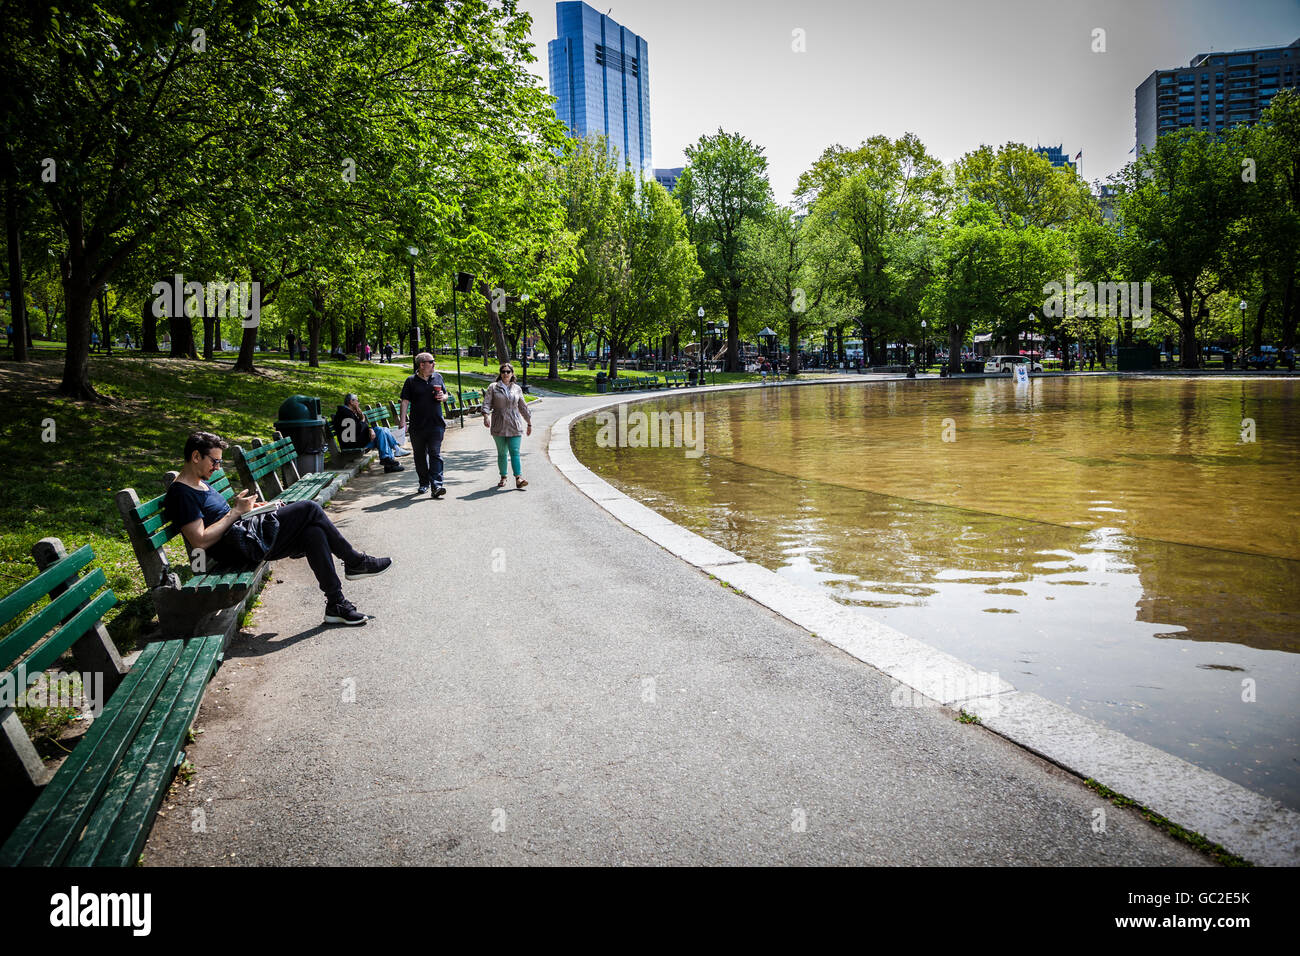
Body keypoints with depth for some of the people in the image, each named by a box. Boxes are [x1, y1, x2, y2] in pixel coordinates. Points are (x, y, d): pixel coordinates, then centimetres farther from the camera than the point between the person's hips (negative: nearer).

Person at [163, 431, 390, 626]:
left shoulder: (201, 483, 19)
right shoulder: (181, 493, -13)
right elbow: (201, 541, -20)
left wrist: (246, 505, 11)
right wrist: (236, 511, -15)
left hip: (247, 532, 10)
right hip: (237, 547, -10)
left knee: (314, 532, -9)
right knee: (310, 509, -15)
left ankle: (336, 604, -6)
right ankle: (355, 562, -1)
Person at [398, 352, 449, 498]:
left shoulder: (438, 377, 10)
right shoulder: (411, 381, 1)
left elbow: (445, 395, 21)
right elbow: (405, 401, -1)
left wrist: (443, 397, -4)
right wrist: (402, 420, -10)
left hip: (436, 424, 0)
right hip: (417, 426, 0)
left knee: (435, 454, -10)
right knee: (420, 456, 10)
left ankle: (437, 485, -18)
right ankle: (424, 484, 24)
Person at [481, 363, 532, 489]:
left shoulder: (517, 389, 12)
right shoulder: (493, 387, 6)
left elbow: (523, 407, 19)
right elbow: (486, 403, -3)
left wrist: (529, 423, 22)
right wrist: (486, 416, -21)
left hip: (514, 426, 1)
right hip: (499, 426, 0)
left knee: (515, 452, -9)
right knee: (501, 453, 6)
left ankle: (518, 479, -17)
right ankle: (503, 478, 18)